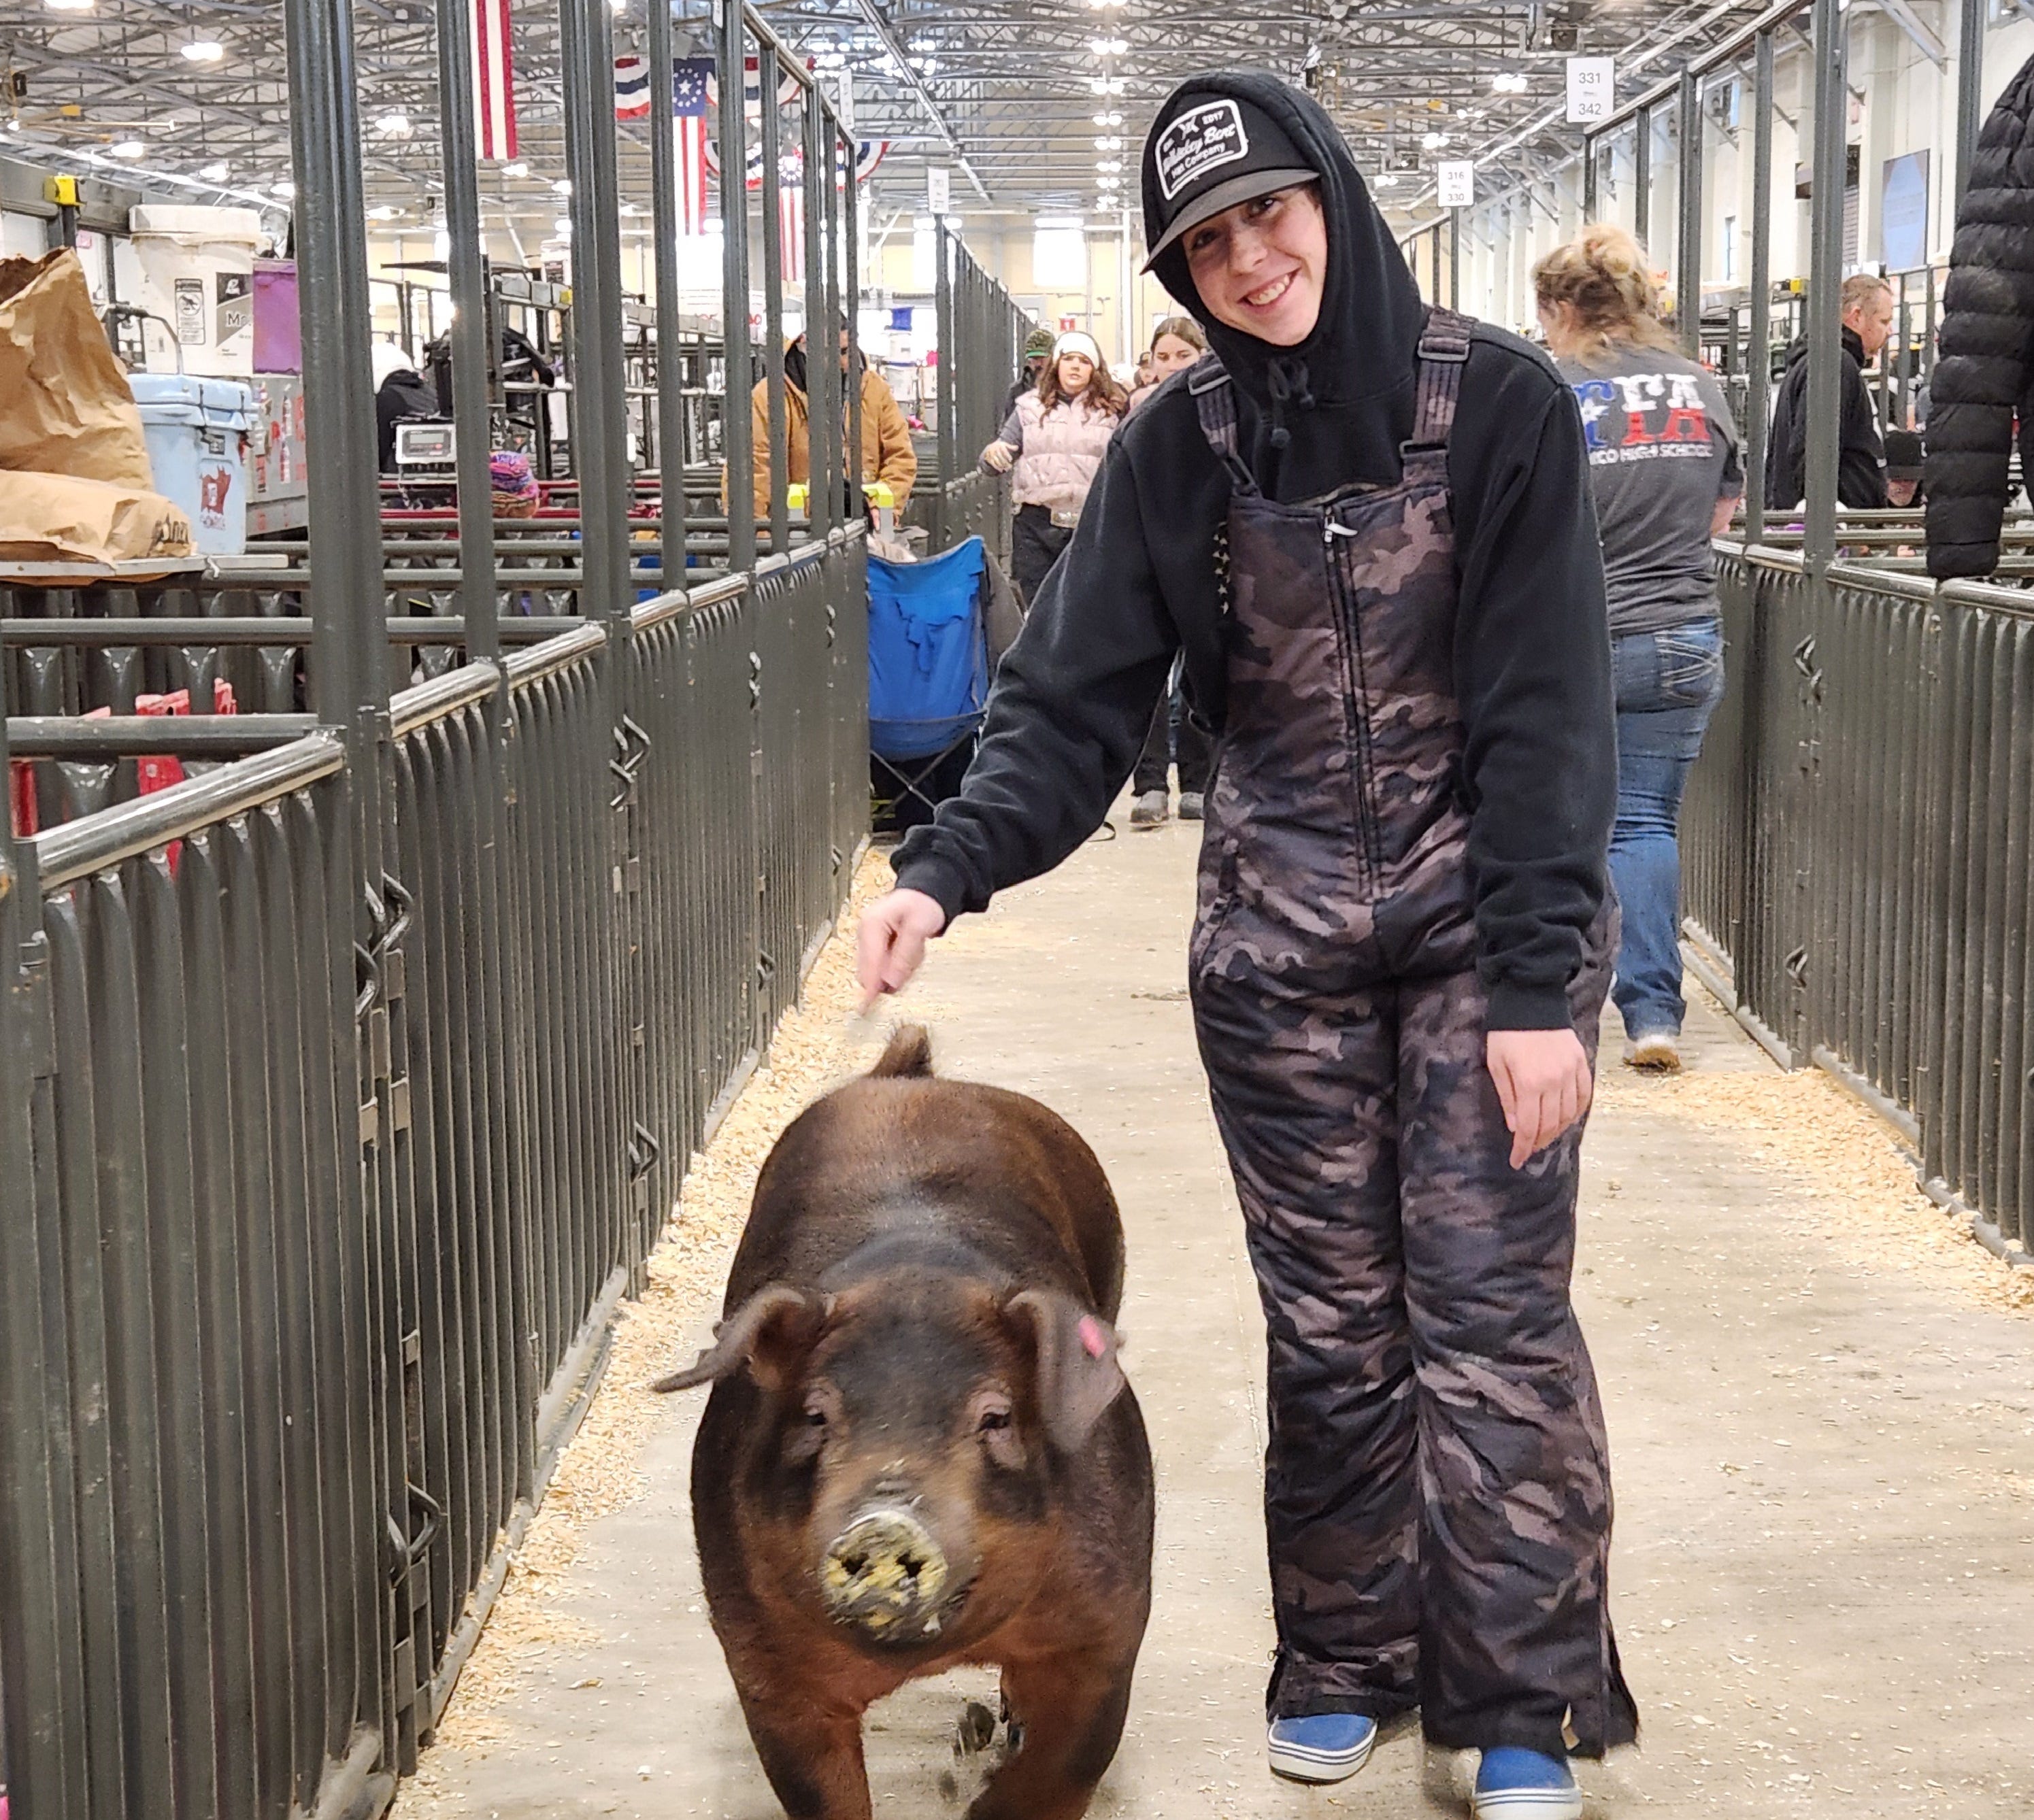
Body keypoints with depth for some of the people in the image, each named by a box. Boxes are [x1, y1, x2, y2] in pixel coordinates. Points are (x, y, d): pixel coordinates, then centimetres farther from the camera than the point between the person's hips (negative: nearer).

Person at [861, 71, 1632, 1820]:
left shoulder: (1498, 406, -10)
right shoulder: (1178, 450, -2)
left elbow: (1546, 711, -12)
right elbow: (1075, 701, -5)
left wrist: (1540, 985, -16)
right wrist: (947, 871, -21)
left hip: (1489, 927, -2)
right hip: (1279, 944, 2)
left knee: (1490, 1308, -3)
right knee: (1329, 1322, 7)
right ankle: (1344, 1666, 23)